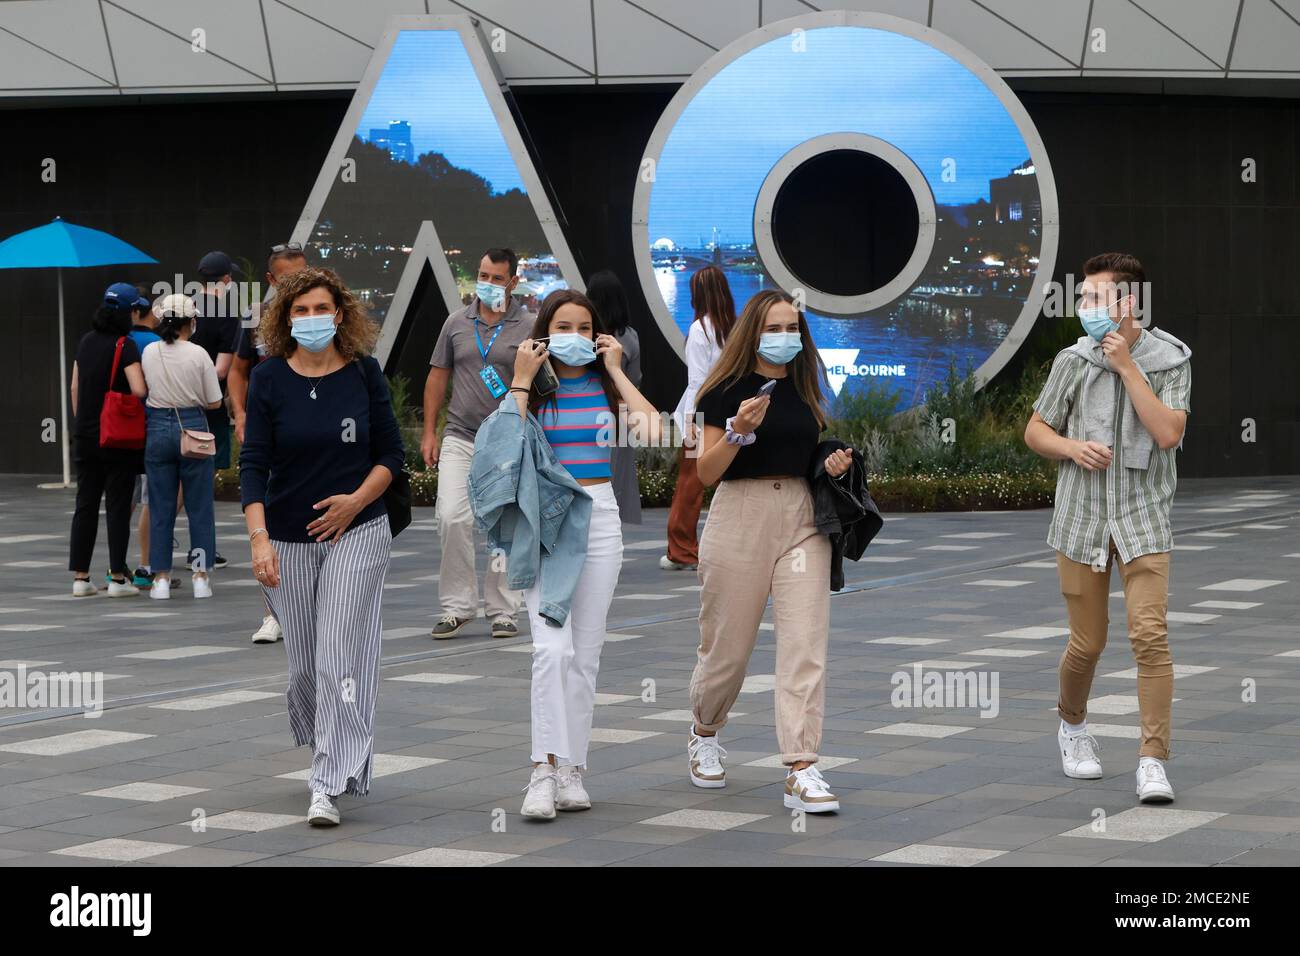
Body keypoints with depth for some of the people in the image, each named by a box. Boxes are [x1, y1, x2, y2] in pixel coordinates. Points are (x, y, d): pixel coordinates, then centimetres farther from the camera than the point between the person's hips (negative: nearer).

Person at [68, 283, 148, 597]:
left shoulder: (86, 341, 8)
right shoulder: (125, 346, -13)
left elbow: (74, 387, 13)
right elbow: (138, 390, -23)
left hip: (84, 435, 6)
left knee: (85, 504, 9)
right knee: (118, 505, 0)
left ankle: (80, 577, 10)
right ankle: (117, 578, 1)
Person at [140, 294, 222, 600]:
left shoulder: (149, 352, -2)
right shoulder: (198, 355, -9)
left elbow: (145, 390, 8)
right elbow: (214, 401, -4)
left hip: (158, 428, 2)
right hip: (192, 427, -2)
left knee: (161, 507, 8)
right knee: (199, 506, 7)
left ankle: (161, 577, 8)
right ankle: (200, 576, 8)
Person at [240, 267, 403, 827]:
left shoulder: (364, 372, -1)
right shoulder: (268, 378, -3)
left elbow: (391, 453, 5)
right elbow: (253, 463, -6)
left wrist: (356, 501, -11)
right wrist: (259, 538, -18)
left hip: (357, 532, -1)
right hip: (288, 539, 1)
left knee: (340, 655, -11)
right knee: (304, 661, 7)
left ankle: (329, 786, -11)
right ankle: (334, 750, 35)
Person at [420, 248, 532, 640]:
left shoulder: (528, 327, 1)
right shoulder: (457, 322, 9)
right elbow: (438, 376, 13)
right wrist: (429, 432, 8)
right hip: (460, 438, 2)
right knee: (452, 518, -11)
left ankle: (502, 611, 12)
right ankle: (456, 607, -2)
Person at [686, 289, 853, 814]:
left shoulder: (806, 388, 12)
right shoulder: (728, 391, -3)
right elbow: (706, 471, -6)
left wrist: (834, 463, 2)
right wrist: (737, 430, -21)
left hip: (802, 519, 3)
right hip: (741, 515, -3)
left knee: (805, 644, -9)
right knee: (727, 645, 7)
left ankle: (801, 770, -12)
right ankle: (704, 736, 36)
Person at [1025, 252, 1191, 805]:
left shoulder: (1170, 361, -3)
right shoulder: (1073, 361, 2)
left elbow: (1168, 433, -17)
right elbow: (1035, 431, 11)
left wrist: (1127, 365, -16)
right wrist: (1072, 447, -10)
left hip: (1143, 517, -1)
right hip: (1081, 516, 2)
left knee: (1150, 634, -14)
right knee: (1088, 641, 6)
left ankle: (1153, 760, -10)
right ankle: (1072, 726, 34)